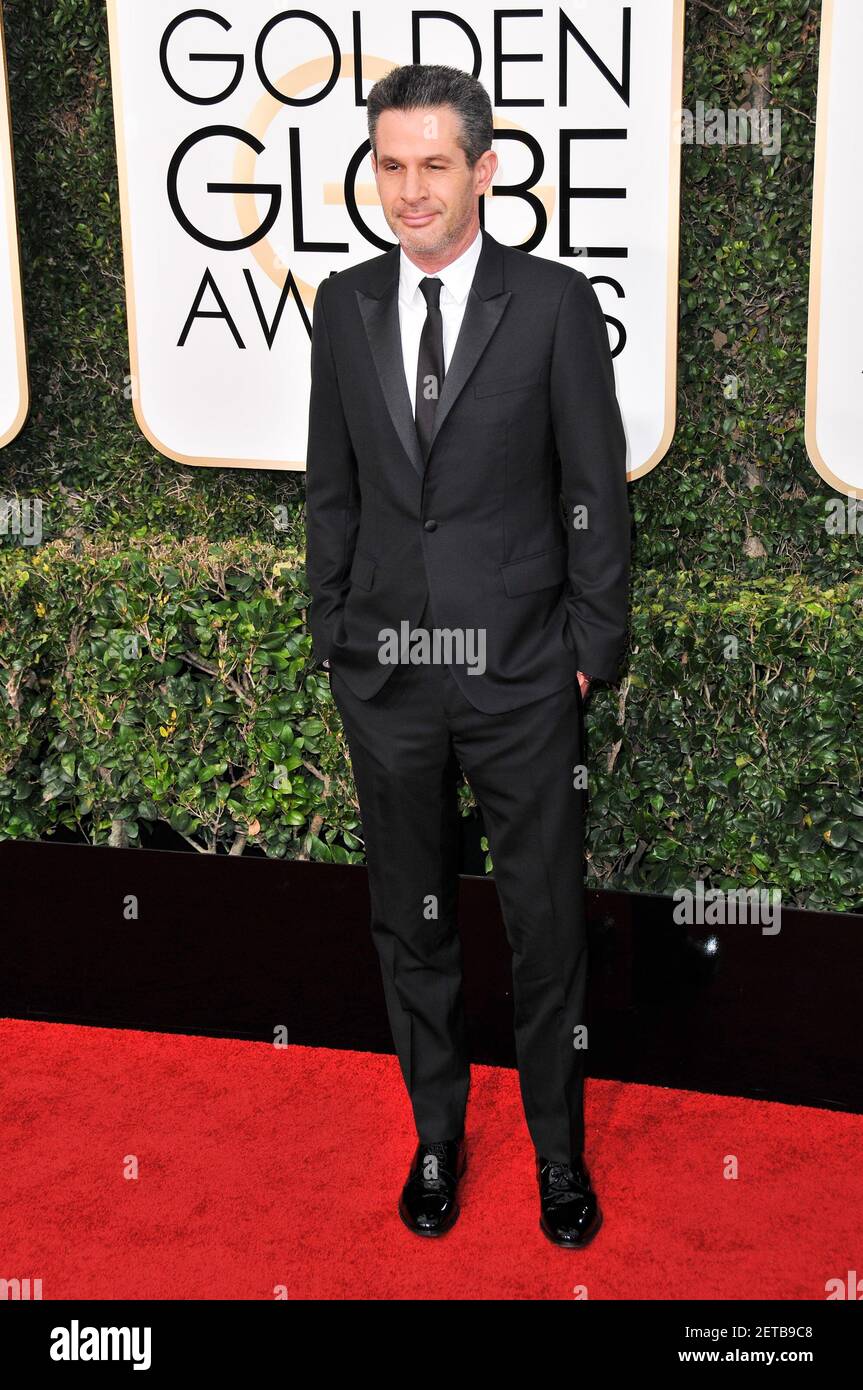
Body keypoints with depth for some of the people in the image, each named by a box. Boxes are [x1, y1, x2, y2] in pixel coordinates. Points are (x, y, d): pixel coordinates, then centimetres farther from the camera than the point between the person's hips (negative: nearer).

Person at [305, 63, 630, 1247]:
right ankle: (438, 1135, 34)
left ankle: (559, 1149, 28)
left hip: (520, 675, -3)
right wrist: (336, 635, 7)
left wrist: (591, 649, -5)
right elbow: (333, 488, 9)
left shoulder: (555, 303, -6)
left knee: (547, 923, 8)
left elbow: (596, 490, -4)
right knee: (412, 922, 14)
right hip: (385, 675, 3)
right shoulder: (344, 306, 4)